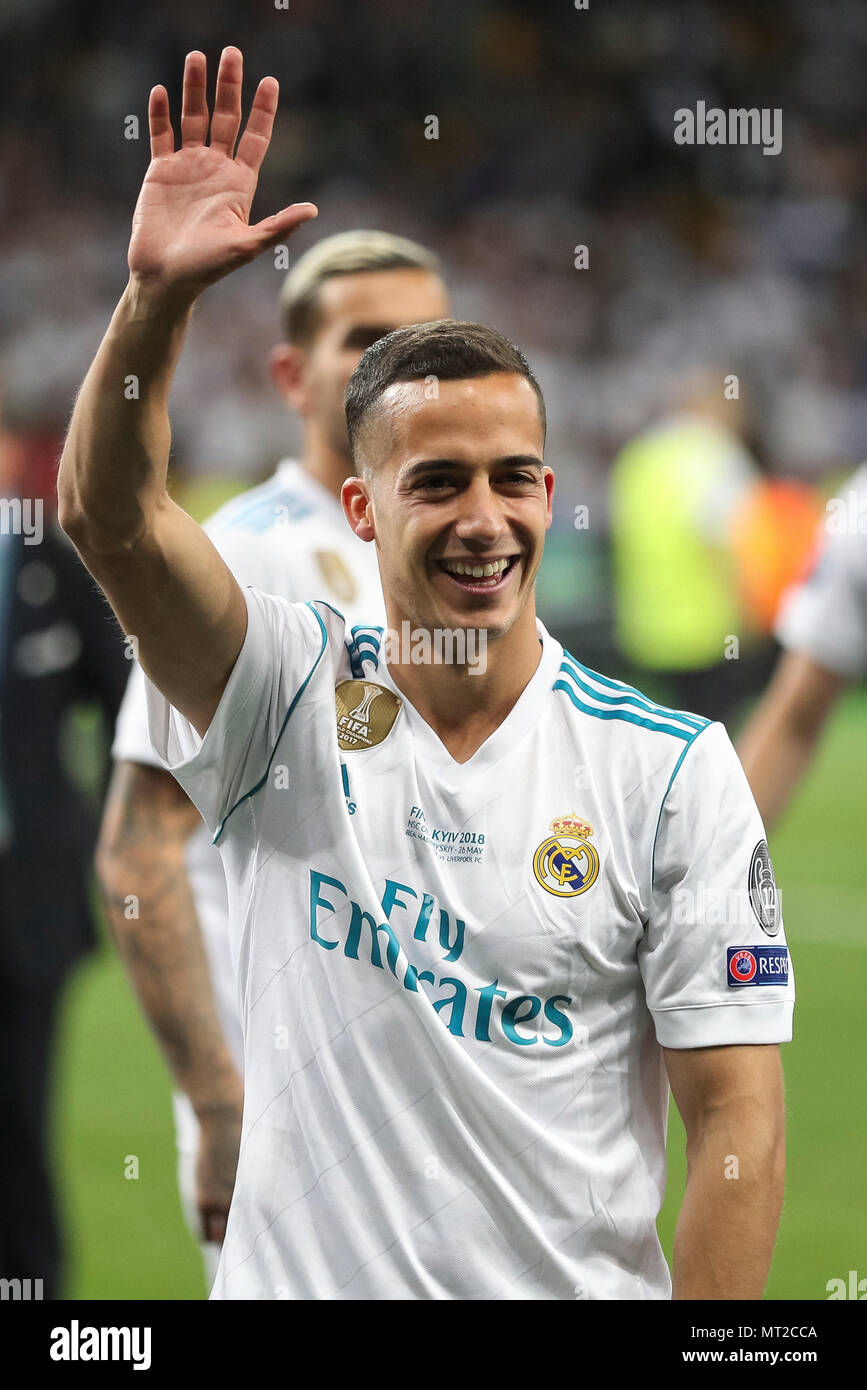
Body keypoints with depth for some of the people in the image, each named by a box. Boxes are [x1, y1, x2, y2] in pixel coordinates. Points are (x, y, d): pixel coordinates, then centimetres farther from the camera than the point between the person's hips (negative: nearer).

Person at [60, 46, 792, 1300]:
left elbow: (738, 1125, -6)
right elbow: (110, 516, -15)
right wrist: (158, 294, -28)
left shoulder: (674, 770, -4)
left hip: (578, 1288, -1)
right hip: (293, 1279, 1)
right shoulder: (291, 703, 0)